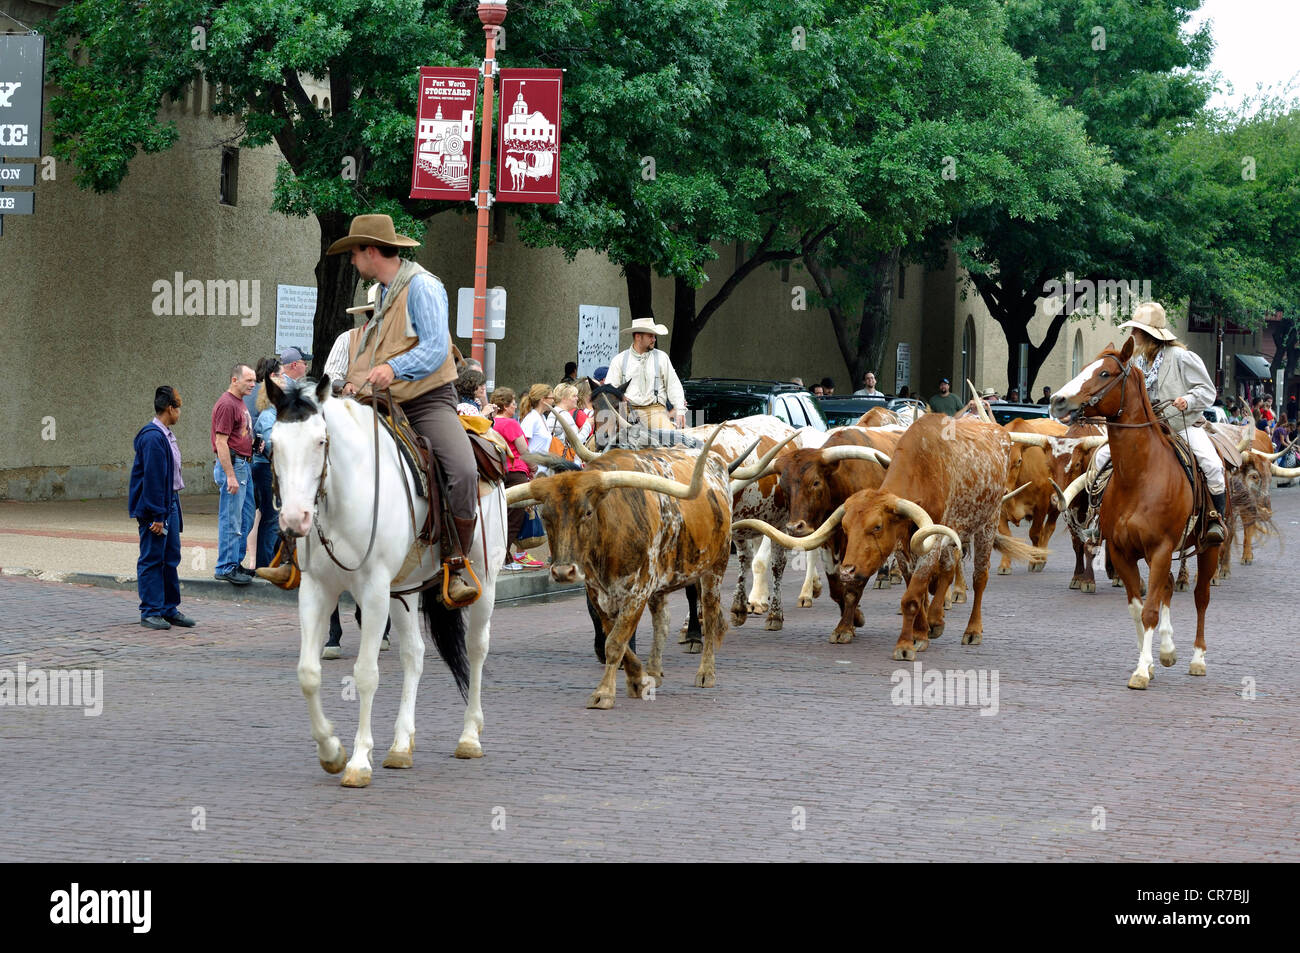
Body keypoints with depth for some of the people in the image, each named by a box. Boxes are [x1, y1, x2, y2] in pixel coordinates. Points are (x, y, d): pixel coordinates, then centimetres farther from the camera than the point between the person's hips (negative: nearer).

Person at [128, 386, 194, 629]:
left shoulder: (166, 435, 13)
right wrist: (157, 515, -21)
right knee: (152, 559, -3)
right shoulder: (153, 437, -18)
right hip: (154, 507, -10)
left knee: (171, 558, 12)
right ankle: (150, 612, 2)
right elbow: (153, 479, -21)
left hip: (169, 503, 10)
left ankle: (170, 609, 19)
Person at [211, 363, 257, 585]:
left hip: (245, 465, 10)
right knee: (231, 520, -6)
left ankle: (236, 563, 21)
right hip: (232, 465, -10)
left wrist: (257, 442, 11)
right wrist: (230, 476, -22)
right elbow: (221, 442, -19)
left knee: (246, 518, 13)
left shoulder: (240, 403, 16)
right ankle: (226, 568, -3)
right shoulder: (226, 404, -15)